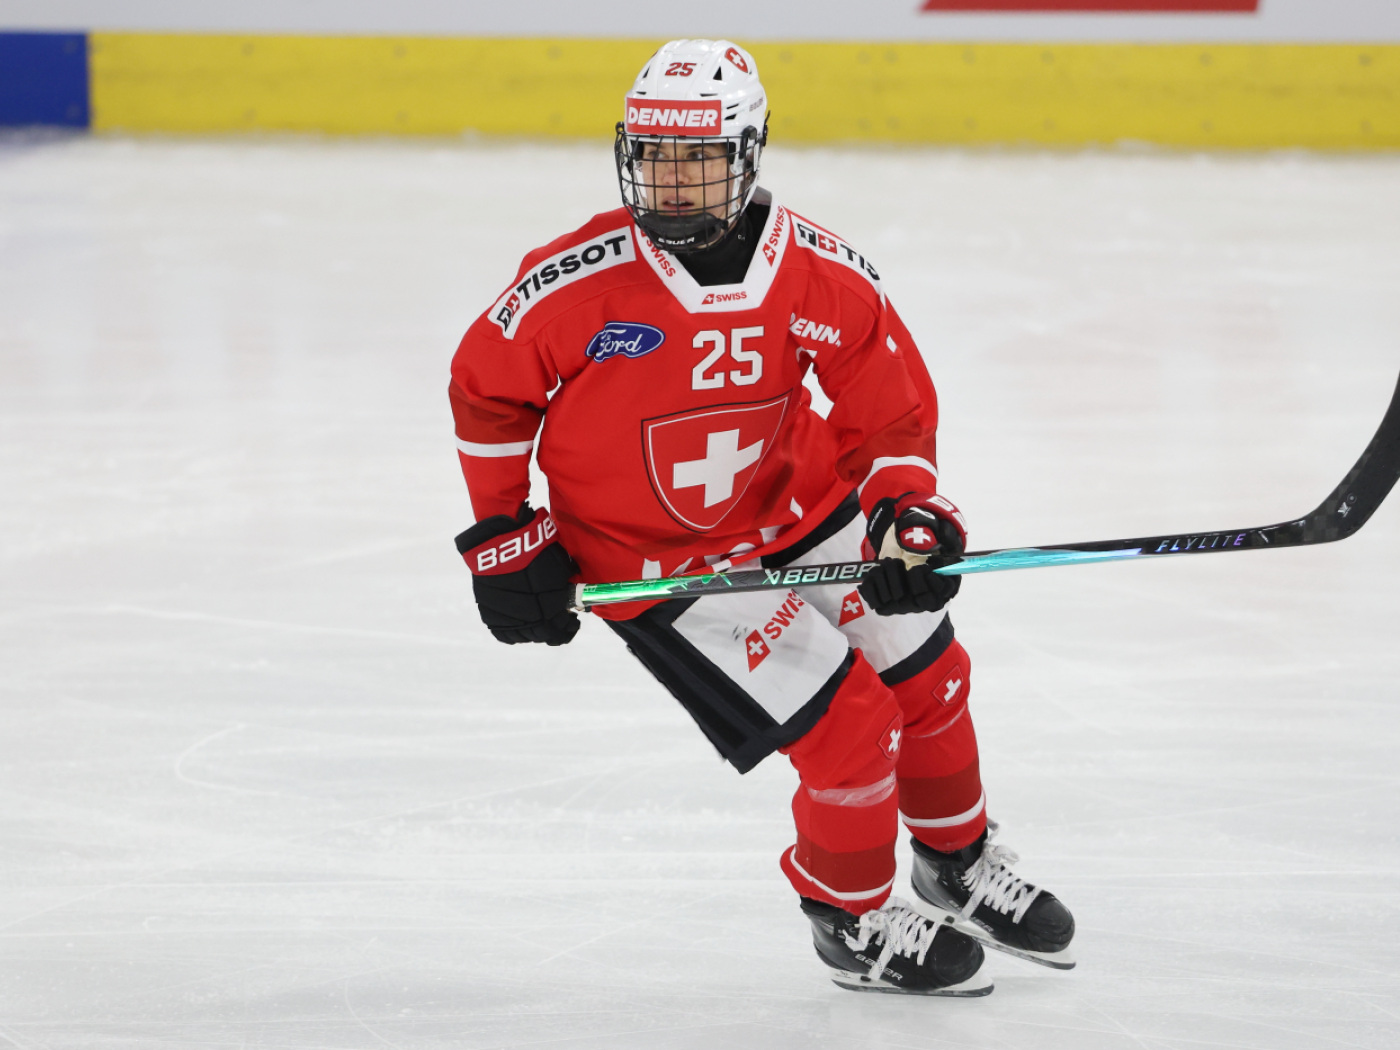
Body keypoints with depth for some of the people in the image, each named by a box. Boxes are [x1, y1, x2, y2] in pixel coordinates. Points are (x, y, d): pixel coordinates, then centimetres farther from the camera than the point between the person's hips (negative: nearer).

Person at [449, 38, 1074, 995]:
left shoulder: (820, 272, -17)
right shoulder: (578, 283, -25)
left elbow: (891, 404, -6)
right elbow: (486, 390, -9)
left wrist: (907, 507, -23)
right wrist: (505, 541, -5)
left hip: (799, 507, 5)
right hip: (654, 558, -5)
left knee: (926, 676, 14)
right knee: (848, 727, -11)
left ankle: (961, 866, 43)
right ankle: (852, 921, 16)